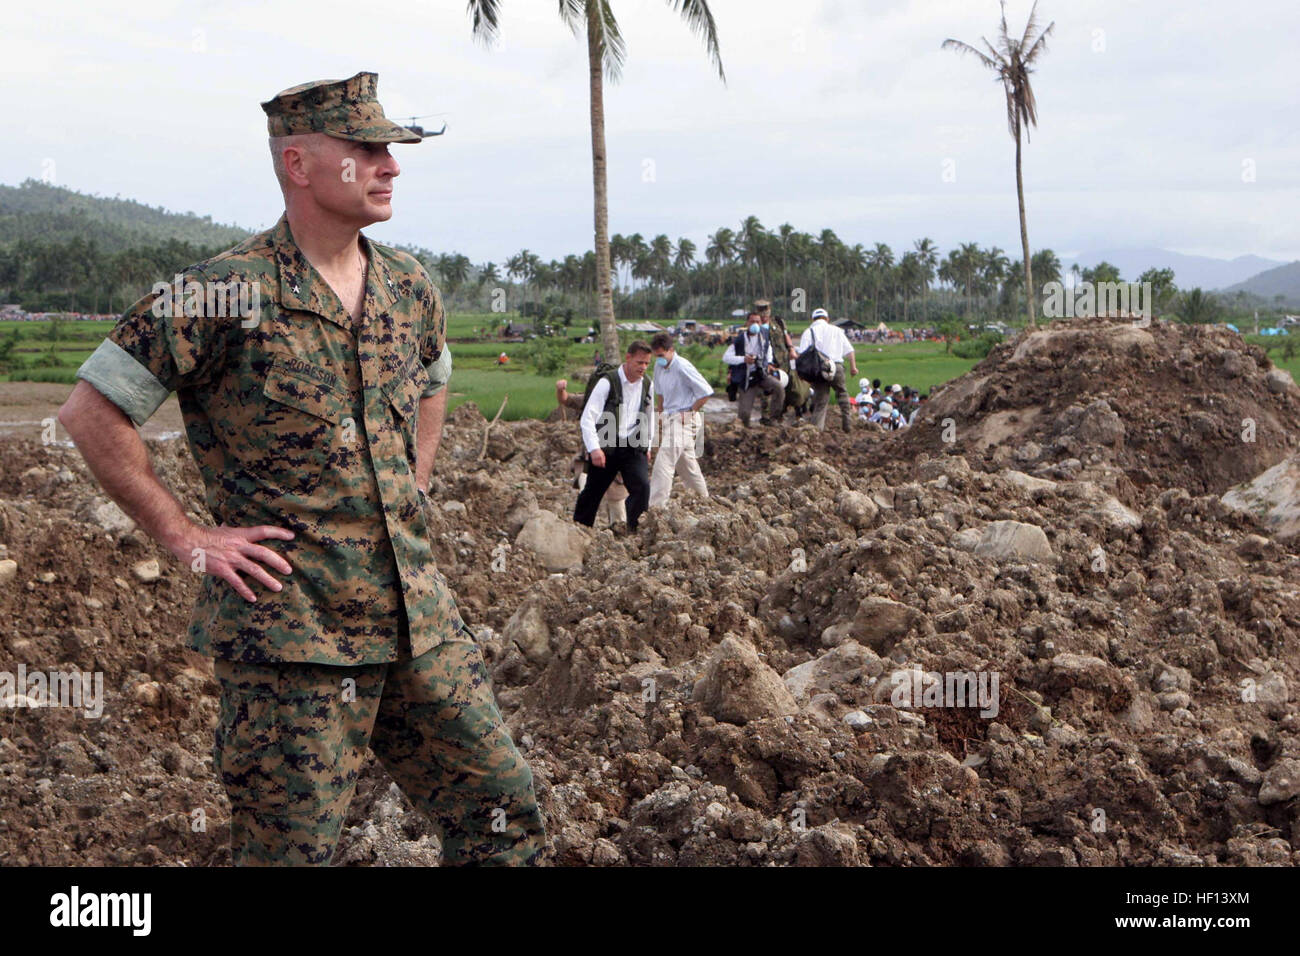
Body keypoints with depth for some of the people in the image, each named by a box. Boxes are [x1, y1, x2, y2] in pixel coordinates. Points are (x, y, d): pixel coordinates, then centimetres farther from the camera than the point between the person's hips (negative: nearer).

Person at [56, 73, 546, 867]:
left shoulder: (409, 288, 8)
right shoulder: (227, 294, -12)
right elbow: (91, 414, -10)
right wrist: (187, 539, -10)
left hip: (418, 614, 6)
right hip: (293, 630, -6)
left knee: (504, 811, 9)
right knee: (294, 848, 2)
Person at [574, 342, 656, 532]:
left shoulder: (647, 385, 6)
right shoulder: (607, 382, -10)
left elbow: (649, 416, 22)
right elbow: (588, 417, -14)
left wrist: (648, 446, 20)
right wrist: (594, 448, -22)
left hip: (634, 447, 3)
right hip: (607, 447, -3)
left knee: (642, 487, -16)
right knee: (592, 492, 6)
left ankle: (634, 533, -8)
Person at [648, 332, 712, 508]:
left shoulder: (682, 367, -18)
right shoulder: (659, 366, 7)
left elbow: (706, 392, -16)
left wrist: (689, 412, -11)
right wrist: (661, 413, 17)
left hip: (683, 419, -9)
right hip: (669, 419, 9)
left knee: (664, 462, -16)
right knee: (687, 462, 18)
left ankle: (655, 504, -19)